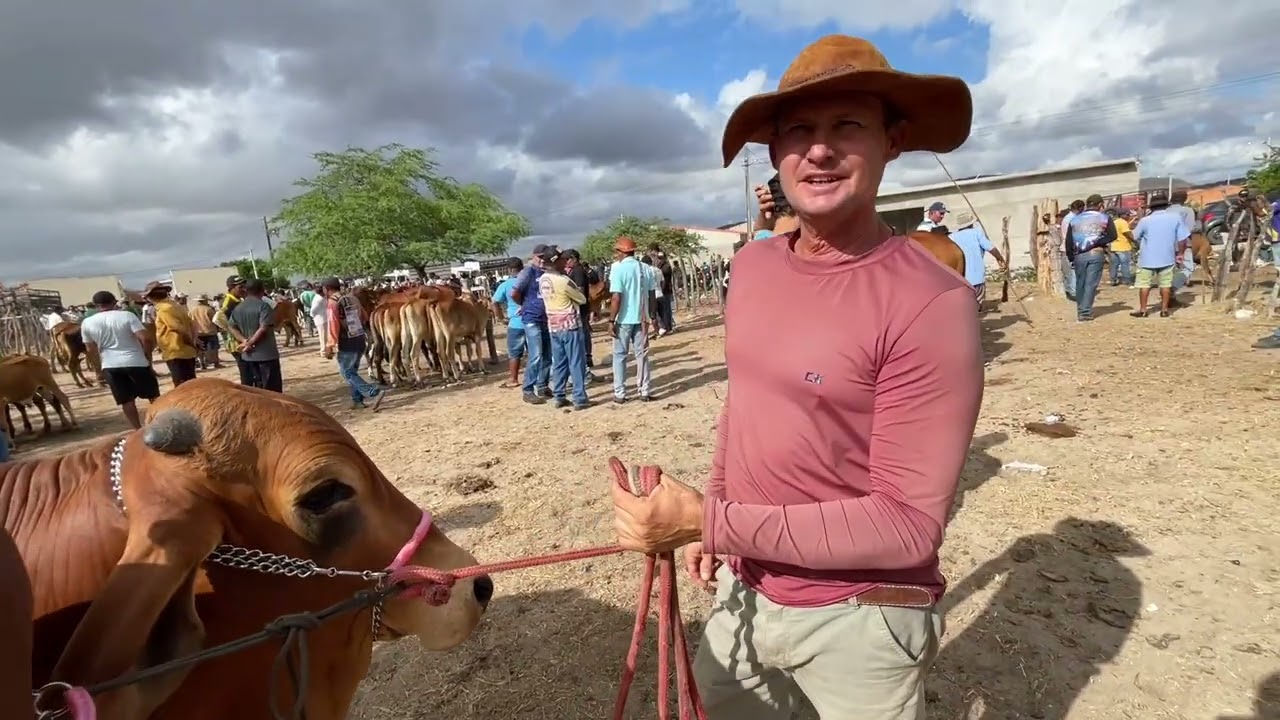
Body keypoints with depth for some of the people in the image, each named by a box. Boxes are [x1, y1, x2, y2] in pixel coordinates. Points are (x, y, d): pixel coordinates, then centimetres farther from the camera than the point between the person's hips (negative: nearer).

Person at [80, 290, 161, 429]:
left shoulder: (87, 323, 2)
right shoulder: (126, 315, -8)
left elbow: (91, 349, 9)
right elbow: (145, 337, -16)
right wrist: (148, 354, -2)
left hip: (110, 365, 3)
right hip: (136, 361, -2)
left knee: (126, 401, 9)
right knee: (153, 395, 10)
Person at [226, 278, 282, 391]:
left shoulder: (238, 308, 10)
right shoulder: (263, 306, -12)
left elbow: (230, 326, 7)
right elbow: (264, 328, -21)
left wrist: (244, 341, -4)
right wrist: (250, 343, -12)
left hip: (248, 354, 7)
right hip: (266, 353, -7)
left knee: (258, 386, 15)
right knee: (272, 388, -2)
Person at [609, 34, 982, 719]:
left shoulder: (931, 302, -24)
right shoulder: (752, 263, -3)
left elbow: (909, 523, -23)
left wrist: (712, 522, -28)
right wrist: (714, 518, 6)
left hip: (856, 618, -5)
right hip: (741, 590, 6)